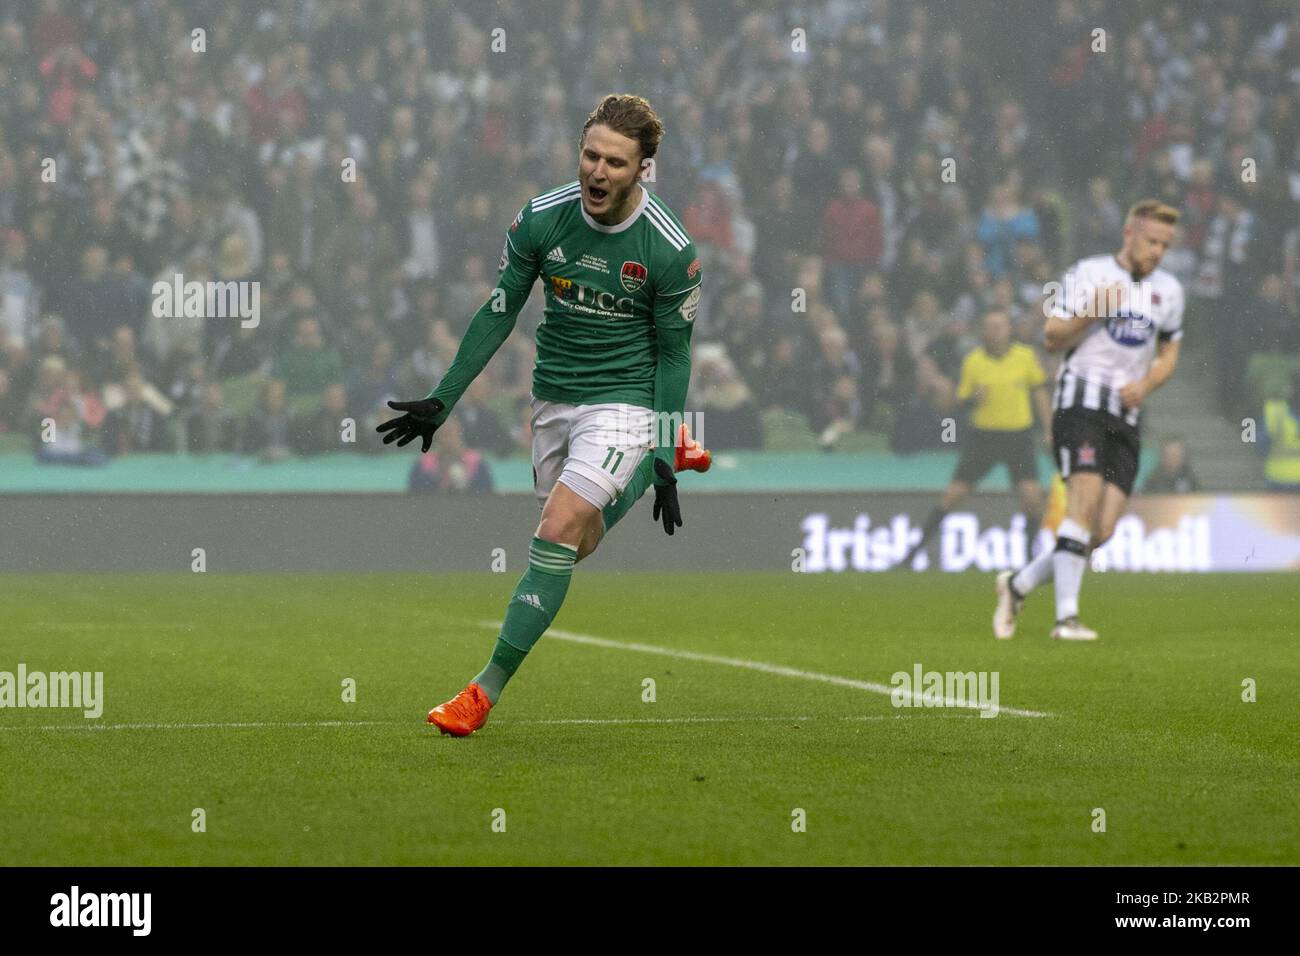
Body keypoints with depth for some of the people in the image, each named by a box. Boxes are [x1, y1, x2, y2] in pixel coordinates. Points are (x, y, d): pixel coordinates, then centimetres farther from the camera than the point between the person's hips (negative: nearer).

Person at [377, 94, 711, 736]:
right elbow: (498, 314, 2)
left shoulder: (669, 250, -17)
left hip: (624, 401, -5)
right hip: (553, 398, 5)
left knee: (557, 534, -19)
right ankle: (656, 455, 42)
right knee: (577, 546, 15)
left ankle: (488, 688, -14)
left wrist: (663, 462, -8)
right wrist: (443, 400, -2)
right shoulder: (540, 219, -10)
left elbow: (673, 354, -6)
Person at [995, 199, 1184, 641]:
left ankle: (1019, 584, 16)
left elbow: (1169, 354, 22)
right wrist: (1089, 312, -19)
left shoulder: (1168, 290, 13)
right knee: (1085, 498, -23)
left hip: (1126, 415, 5)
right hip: (1081, 400, -5)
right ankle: (1067, 616, -22)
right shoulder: (1087, 274, -2)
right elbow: (1052, 339, -2)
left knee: (1102, 531, -4)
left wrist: (1146, 385, 1)